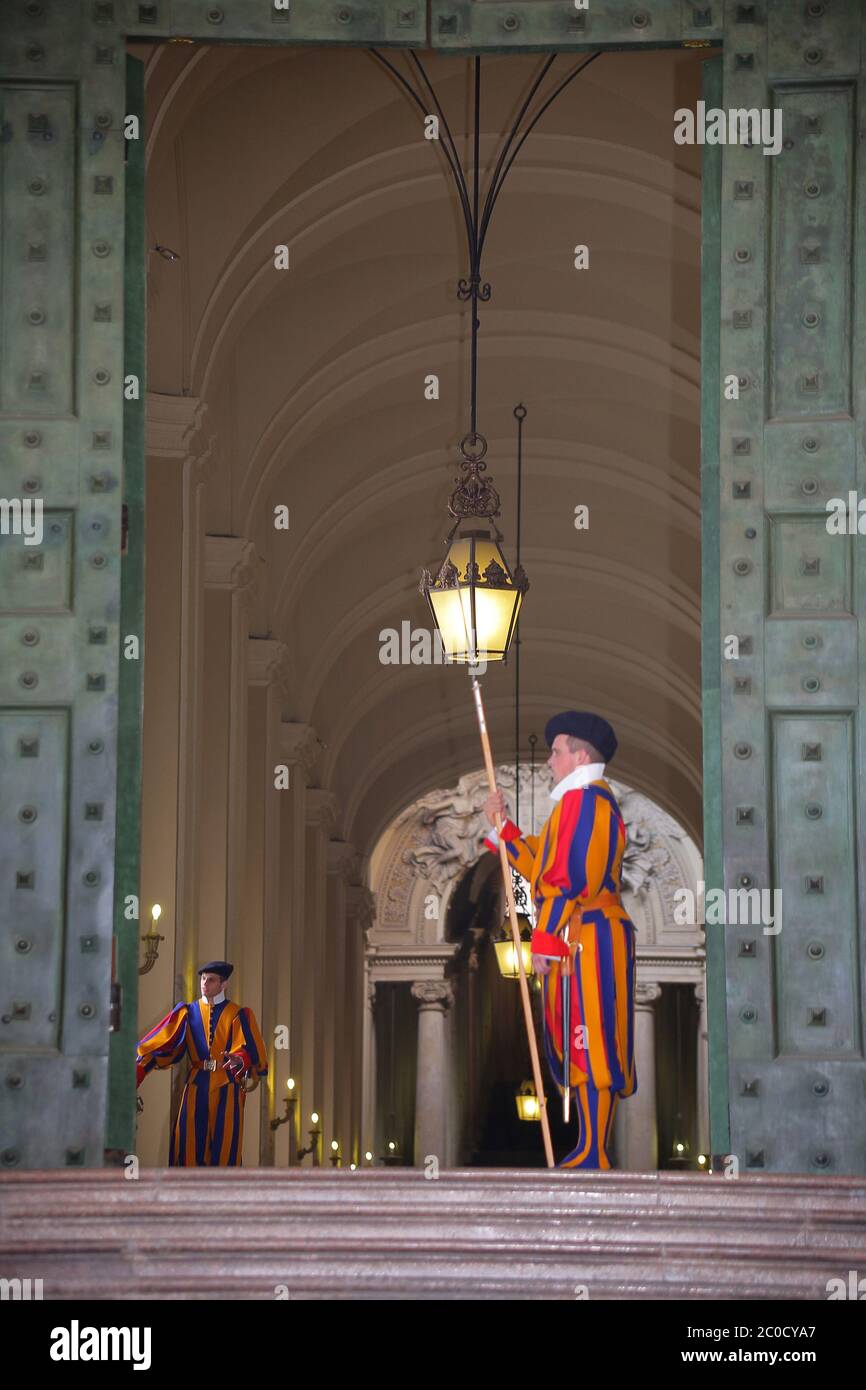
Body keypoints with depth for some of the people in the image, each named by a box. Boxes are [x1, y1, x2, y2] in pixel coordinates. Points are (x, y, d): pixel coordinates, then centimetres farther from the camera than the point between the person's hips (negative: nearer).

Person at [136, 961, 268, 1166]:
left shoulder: (238, 1015, 4)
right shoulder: (188, 1012, 11)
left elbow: (252, 1051, -8)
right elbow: (160, 1042, 3)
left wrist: (239, 1060, -32)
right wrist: (138, 1064, -12)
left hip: (226, 1089, -2)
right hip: (196, 1086, 2)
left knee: (224, 1147, -5)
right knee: (190, 1145, -4)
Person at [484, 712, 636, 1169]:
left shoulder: (583, 800, -11)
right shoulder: (583, 802, 23)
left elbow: (570, 878, -19)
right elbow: (542, 867, 25)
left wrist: (545, 940, -19)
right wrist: (503, 827, 26)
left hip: (587, 940, -11)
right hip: (578, 942, 11)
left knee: (589, 1043, -11)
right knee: (581, 1045, 11)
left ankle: (595, 1155, -11)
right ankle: (592, 1149, 13)